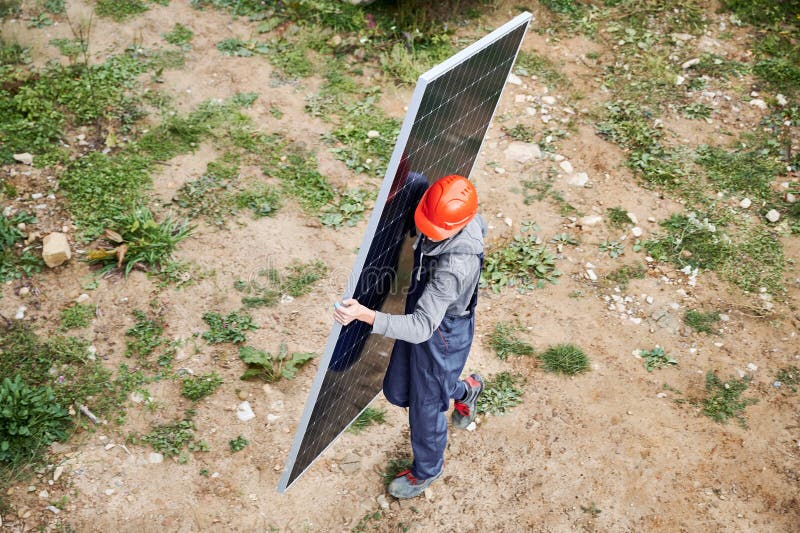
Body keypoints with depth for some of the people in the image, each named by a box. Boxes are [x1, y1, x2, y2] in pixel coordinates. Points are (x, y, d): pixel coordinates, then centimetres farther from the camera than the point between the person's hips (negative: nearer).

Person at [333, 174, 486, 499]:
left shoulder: (454, 265, -42)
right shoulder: (462, 220, -18)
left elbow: (421, 328, -44)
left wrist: (364, 315, -55)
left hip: (442, 335, -8)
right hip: (422, 313, 8)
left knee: (425, 408, 16)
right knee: (397, 391, 25)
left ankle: (427, 470, 48)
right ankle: (464, 390, 53)